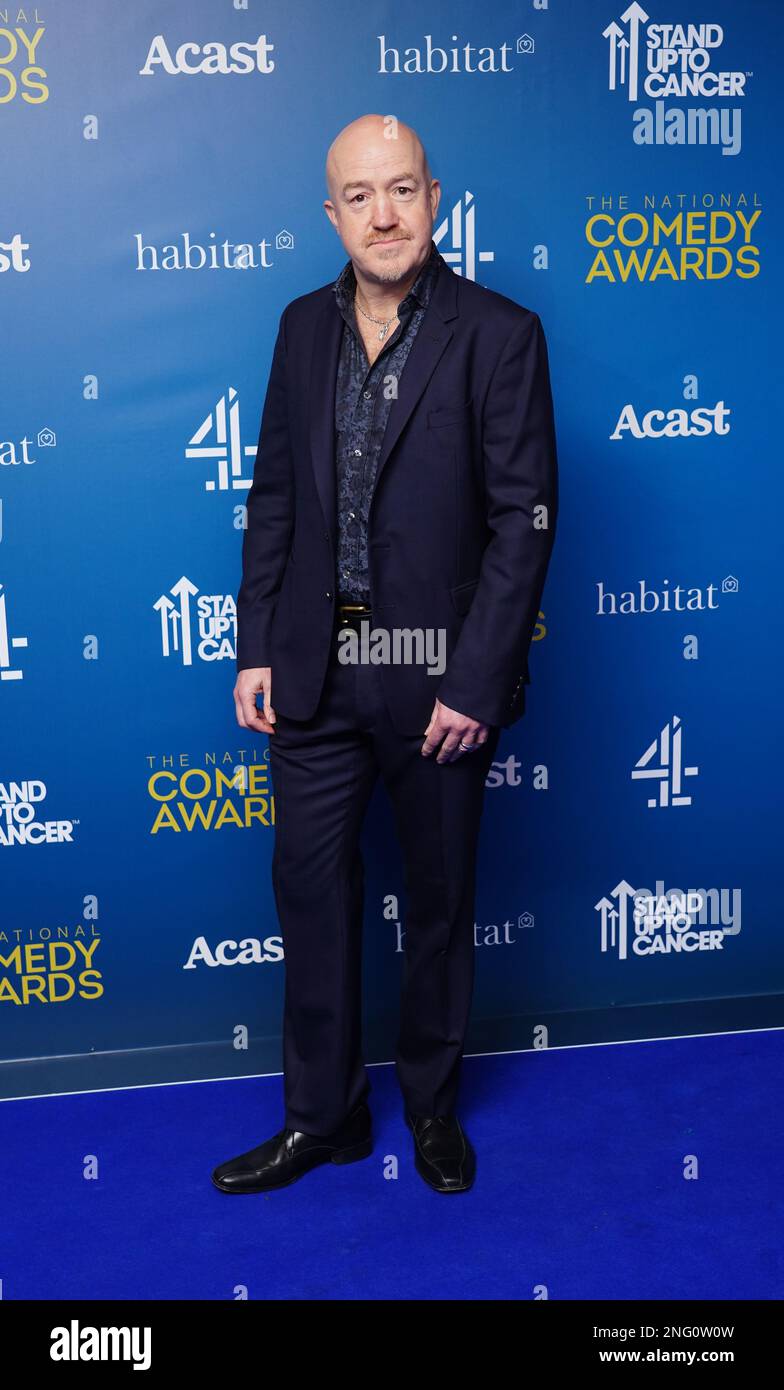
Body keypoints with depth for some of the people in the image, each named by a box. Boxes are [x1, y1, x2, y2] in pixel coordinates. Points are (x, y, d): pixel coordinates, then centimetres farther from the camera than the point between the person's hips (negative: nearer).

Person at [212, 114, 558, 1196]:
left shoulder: (500, 335, -7)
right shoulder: (305, 326, 7)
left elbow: (524, 519, -10)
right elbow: (275, 496, 10)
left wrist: (475, 682, -15)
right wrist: (257, 650, 4)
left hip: (440, 676, -3)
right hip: (315, 671, 4)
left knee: (440, 896, 12)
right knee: (311, 889, 10)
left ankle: (433, 1103, 34)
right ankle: (322, 1116, 29)